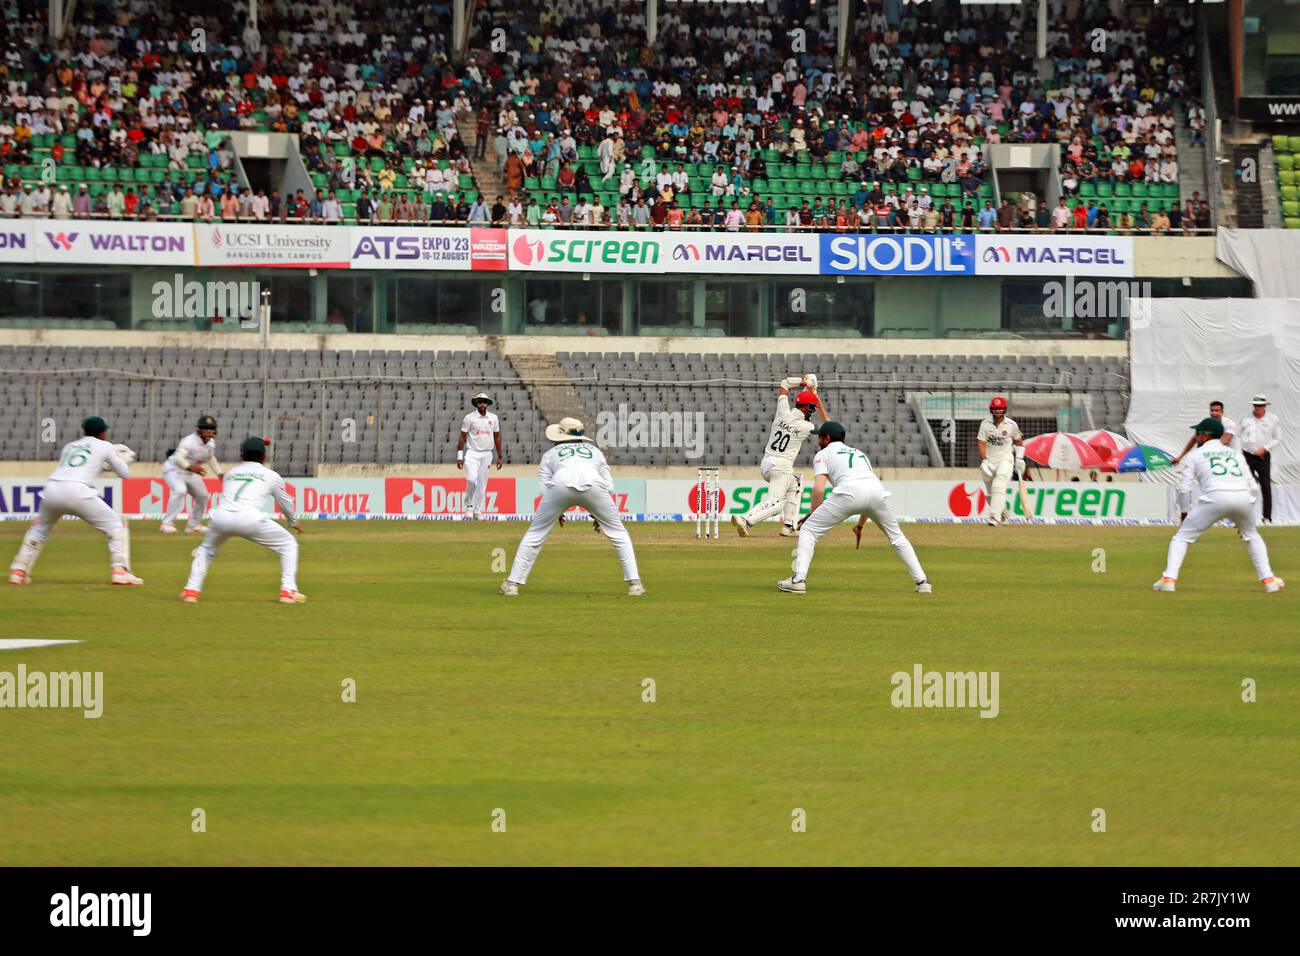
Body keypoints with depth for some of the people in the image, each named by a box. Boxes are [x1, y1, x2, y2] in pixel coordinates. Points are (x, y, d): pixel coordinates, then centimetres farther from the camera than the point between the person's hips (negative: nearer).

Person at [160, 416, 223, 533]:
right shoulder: (190, 441, -29)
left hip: (191, 473, 9)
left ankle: (193, 525, 31)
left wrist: (219, 473, 8)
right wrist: (190, 467, -57)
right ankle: (166, 524, -29)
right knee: (180, 490, -32)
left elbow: (211, 458, 17)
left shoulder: (211, 443, -3)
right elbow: (178, 458, -42)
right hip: (174, 469, -9)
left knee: (203, 496, 12)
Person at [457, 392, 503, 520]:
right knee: (472, 479, -21)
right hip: (472, 453, -3)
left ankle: (478, 512, 11)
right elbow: (462, 437, -2)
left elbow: (497, 437, 13)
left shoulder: (493, 418, 7)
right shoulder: (469, 418, -3)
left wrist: (499, 457, 11)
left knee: (482, 485, 3)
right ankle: (469, 505, 0)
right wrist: (459, 457, -7)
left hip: (486, 455, 3)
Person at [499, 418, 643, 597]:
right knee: (618, 533, 17)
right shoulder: (594, 450, 38)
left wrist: (556, 512, 33)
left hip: (562, 482, -1)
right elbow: (609, 487, 26)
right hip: (593, 483, 1)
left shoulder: (551, 454, 33)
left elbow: (544, 487, 19)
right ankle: (634, 584, 8)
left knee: (535, 533, 15)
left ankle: (513, 583, 10)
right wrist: (599, 513, 38)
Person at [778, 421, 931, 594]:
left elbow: (819, 489, 7)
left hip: (850, 492, -5)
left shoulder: (823, 454, 24)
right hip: (877, 489, 5)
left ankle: (799, 580, -9)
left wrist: (812, 515, 16)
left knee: (808, 530, 6)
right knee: (896, 536, 25)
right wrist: (860, 525, 43)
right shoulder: (860, 454, 40)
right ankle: (922, 581, 18)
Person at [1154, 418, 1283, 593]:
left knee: (1182, 537, 9)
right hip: (1244, 498, 4)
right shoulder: (1235, 453, 30)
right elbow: (1252, 486, 24)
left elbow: (1184, 488, 11)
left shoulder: (1196, 454, 20)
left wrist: (1184, 513, 22)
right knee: (1252, 536, 30)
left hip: (1215, 497, -4)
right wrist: (1244, 516, 32)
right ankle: (1268, 580, 21)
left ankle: (1169, 579, -6)